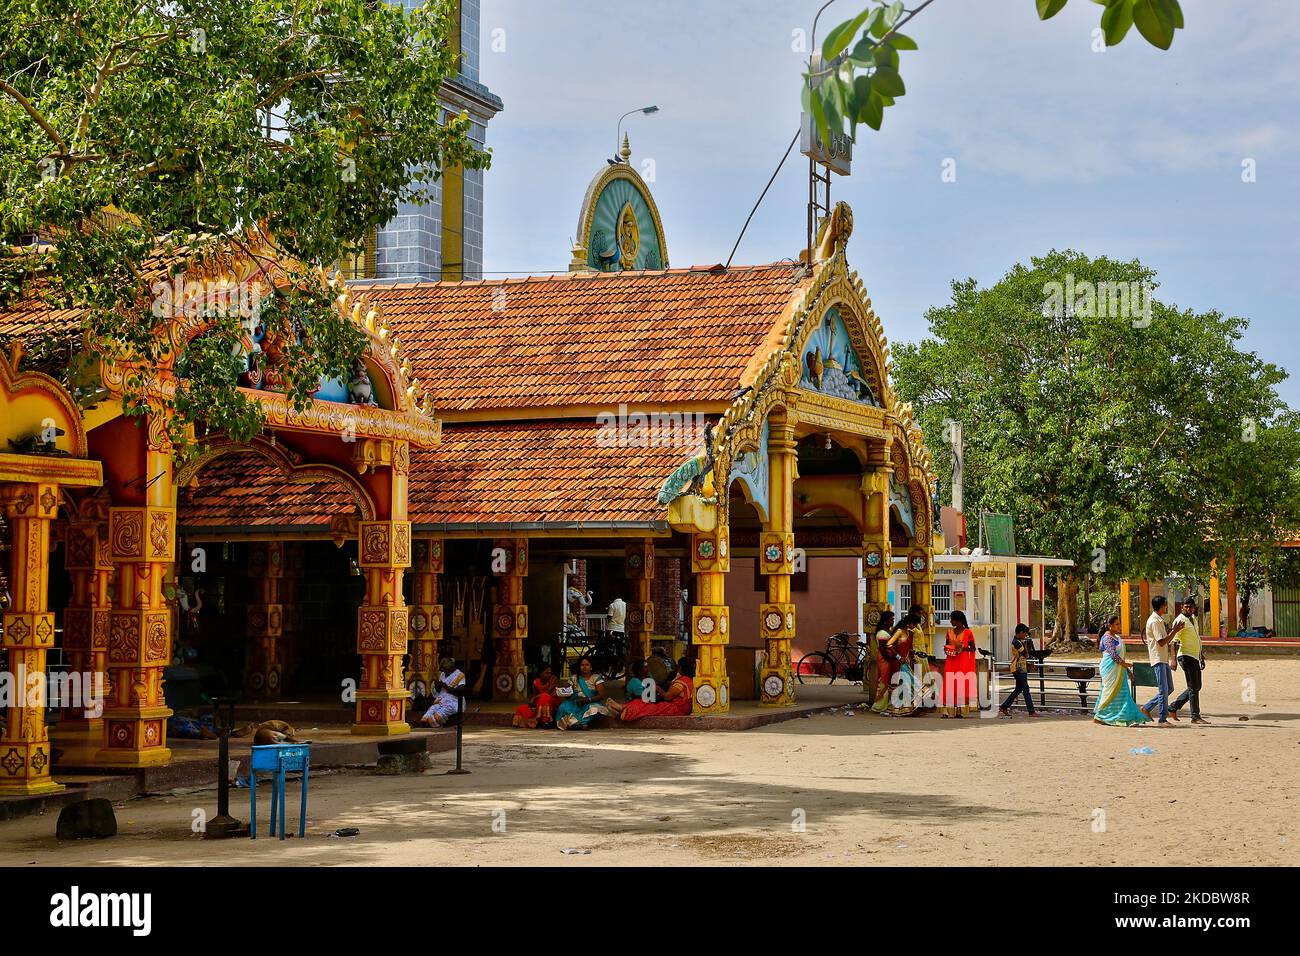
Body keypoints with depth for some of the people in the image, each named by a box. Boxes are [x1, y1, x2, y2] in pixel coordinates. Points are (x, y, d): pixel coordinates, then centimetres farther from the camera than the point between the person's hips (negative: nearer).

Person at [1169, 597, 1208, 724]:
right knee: (1193, 687, -7)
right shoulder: (1180, 620, -11)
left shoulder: (1194, 619, 17)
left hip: (1195, 656, 9)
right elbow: (1174, 642, -18)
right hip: (1186, 656, -9)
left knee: (1196, 687, 12)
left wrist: (1202, 657, 25)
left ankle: (1173, 708, 18)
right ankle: (1195, 717, -2)